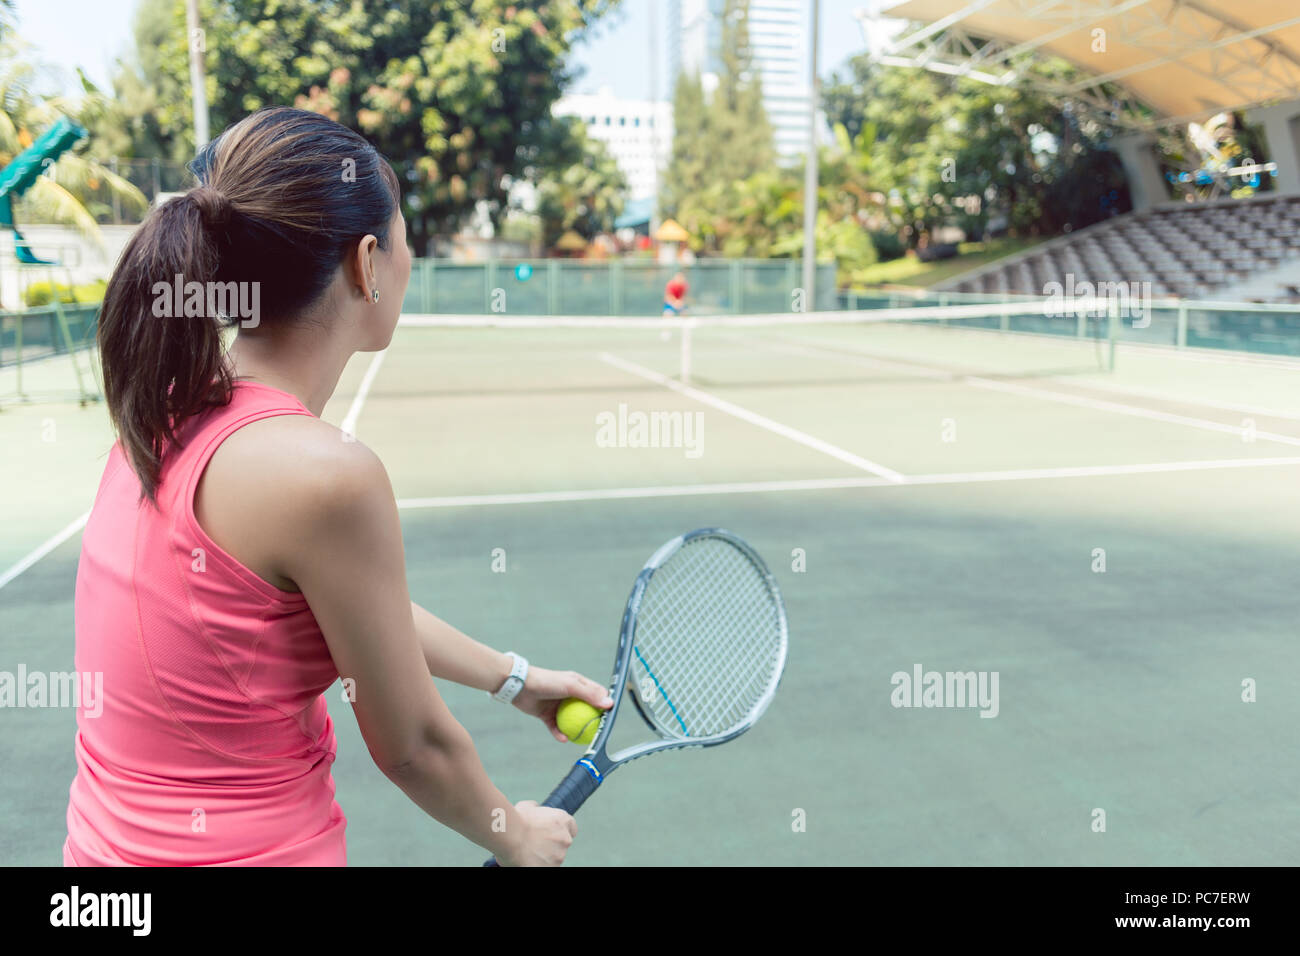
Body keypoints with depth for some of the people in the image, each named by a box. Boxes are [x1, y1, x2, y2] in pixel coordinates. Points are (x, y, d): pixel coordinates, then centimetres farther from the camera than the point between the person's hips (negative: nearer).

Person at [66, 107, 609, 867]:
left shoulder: (179, 405, -3)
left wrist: (513, 679, 17)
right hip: (256, 847, -7)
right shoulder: (327, 473, -27)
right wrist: (514, 837, 4)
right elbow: (413, 747, -15)